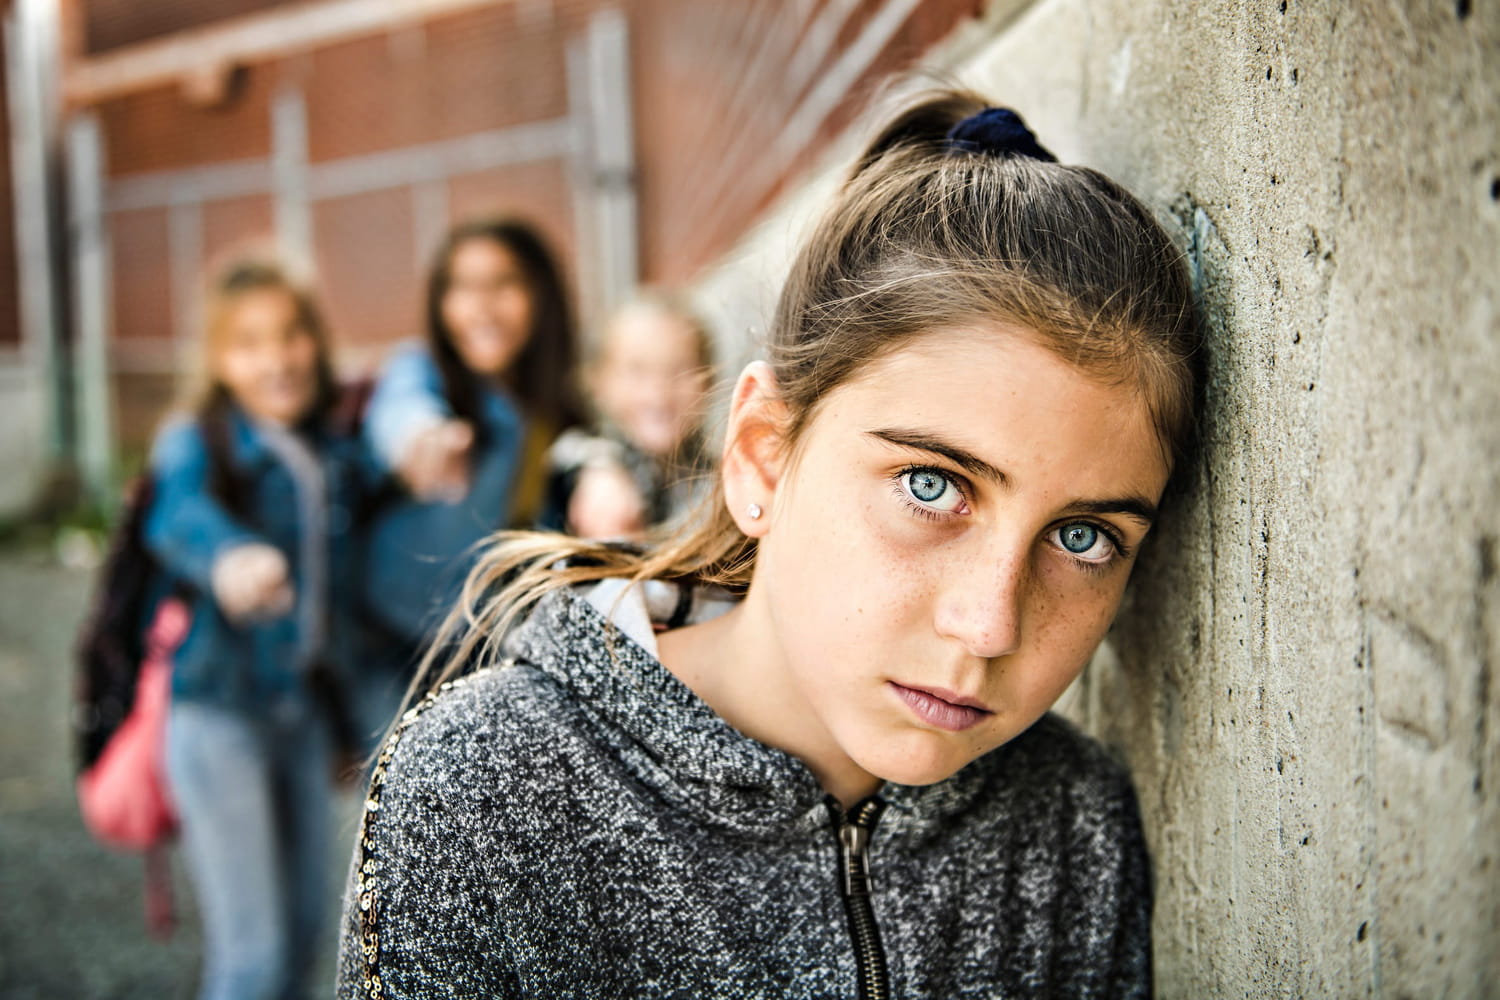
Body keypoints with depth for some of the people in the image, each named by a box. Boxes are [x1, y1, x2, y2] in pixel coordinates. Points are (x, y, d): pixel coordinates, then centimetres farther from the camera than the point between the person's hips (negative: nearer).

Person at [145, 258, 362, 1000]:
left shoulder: (337, 452, 7)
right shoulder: (195, 444, -9)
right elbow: (180, 516, -33)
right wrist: (228, 558, -56)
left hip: (306, 710, 6)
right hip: (219, 713, -5)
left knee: (304, 933, 13)